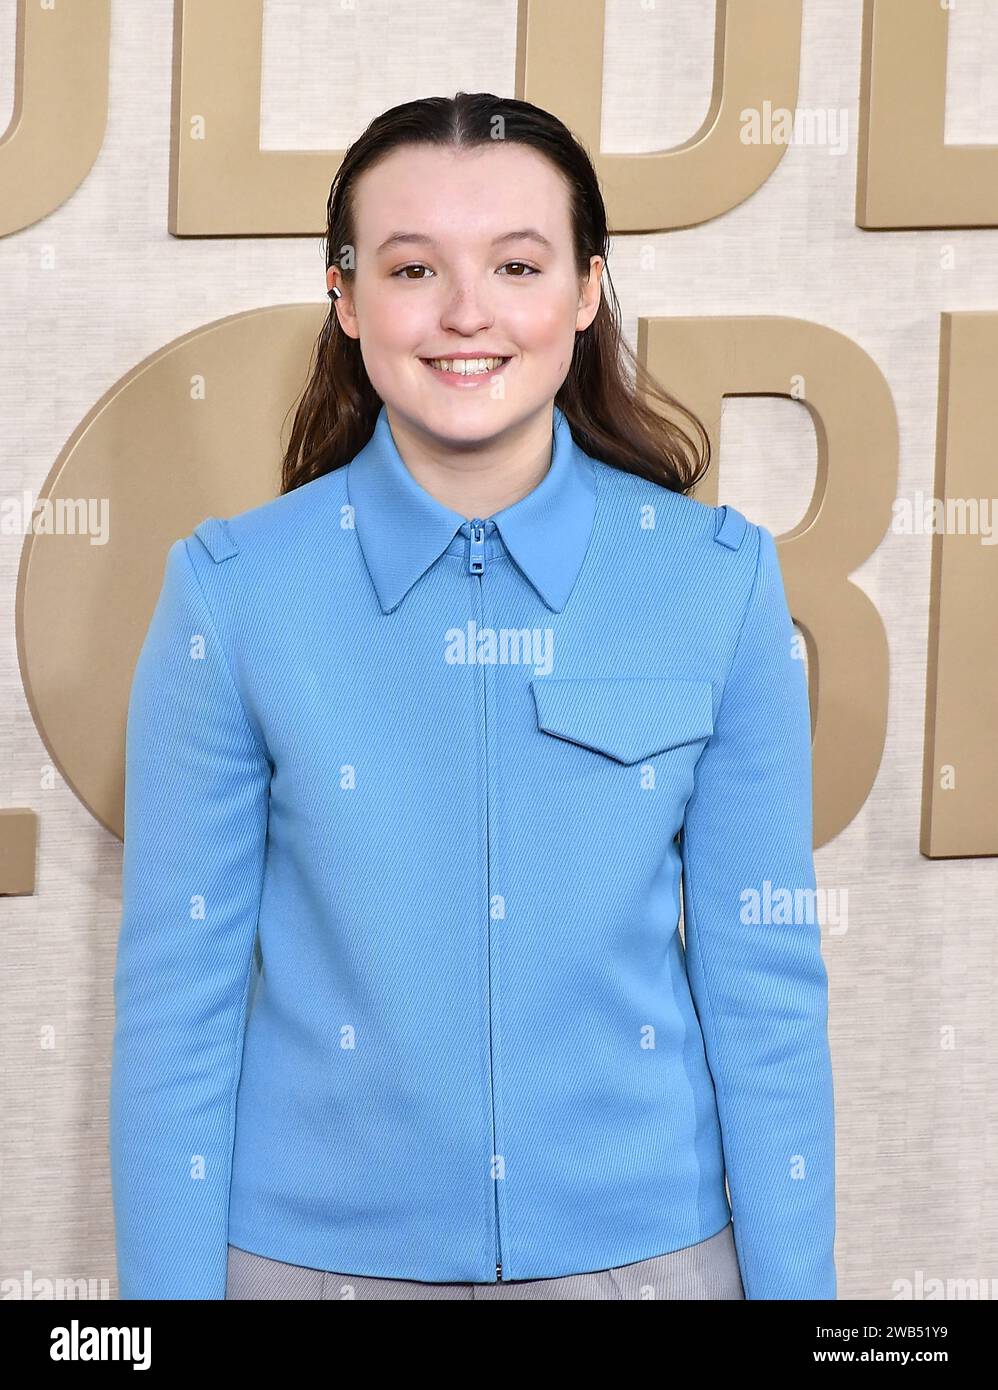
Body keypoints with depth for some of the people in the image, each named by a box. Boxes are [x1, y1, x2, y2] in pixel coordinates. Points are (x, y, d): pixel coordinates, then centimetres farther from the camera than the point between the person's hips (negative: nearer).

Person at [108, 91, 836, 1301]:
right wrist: (169, 1284, -7)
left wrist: (794, 1280, -3)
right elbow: (177, 994, -5)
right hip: (318, 1250, 0)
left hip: (646, 1246, 1)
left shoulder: (717, 582, -5)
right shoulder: (232, 594, -7)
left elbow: (764, 983, -1)